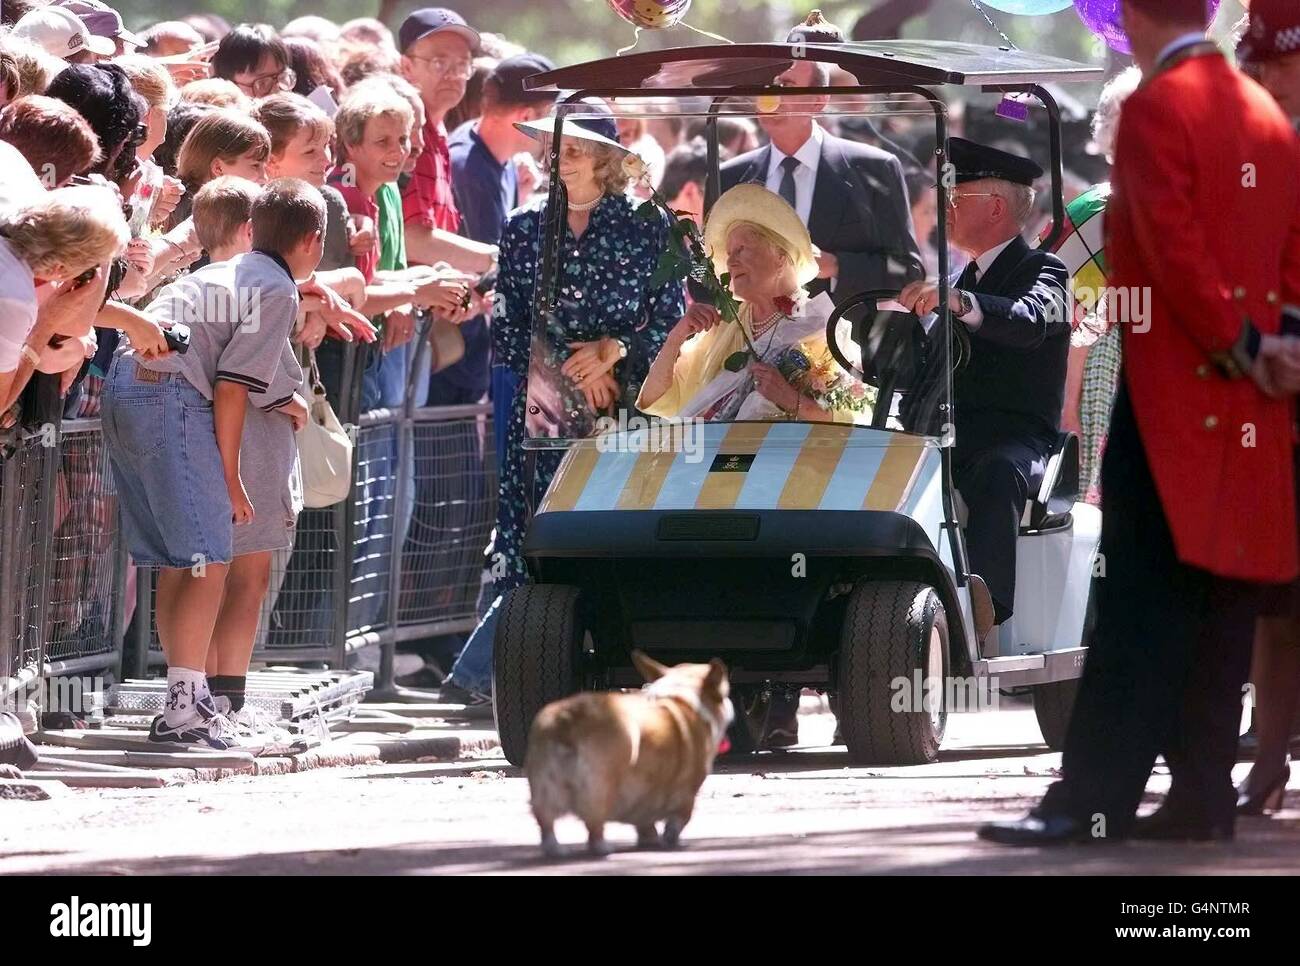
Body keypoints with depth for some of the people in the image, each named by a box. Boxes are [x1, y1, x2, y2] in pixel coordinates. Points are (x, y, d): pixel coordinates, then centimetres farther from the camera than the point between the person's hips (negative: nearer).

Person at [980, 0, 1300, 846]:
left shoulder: (1156, 110, -10)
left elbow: (1174, 249, -18)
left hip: (1172, 389, -7)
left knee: (1142, 605, -9)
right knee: (1223, 606, 7)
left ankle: (1096, 799, -11)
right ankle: (1204, 795, 6)